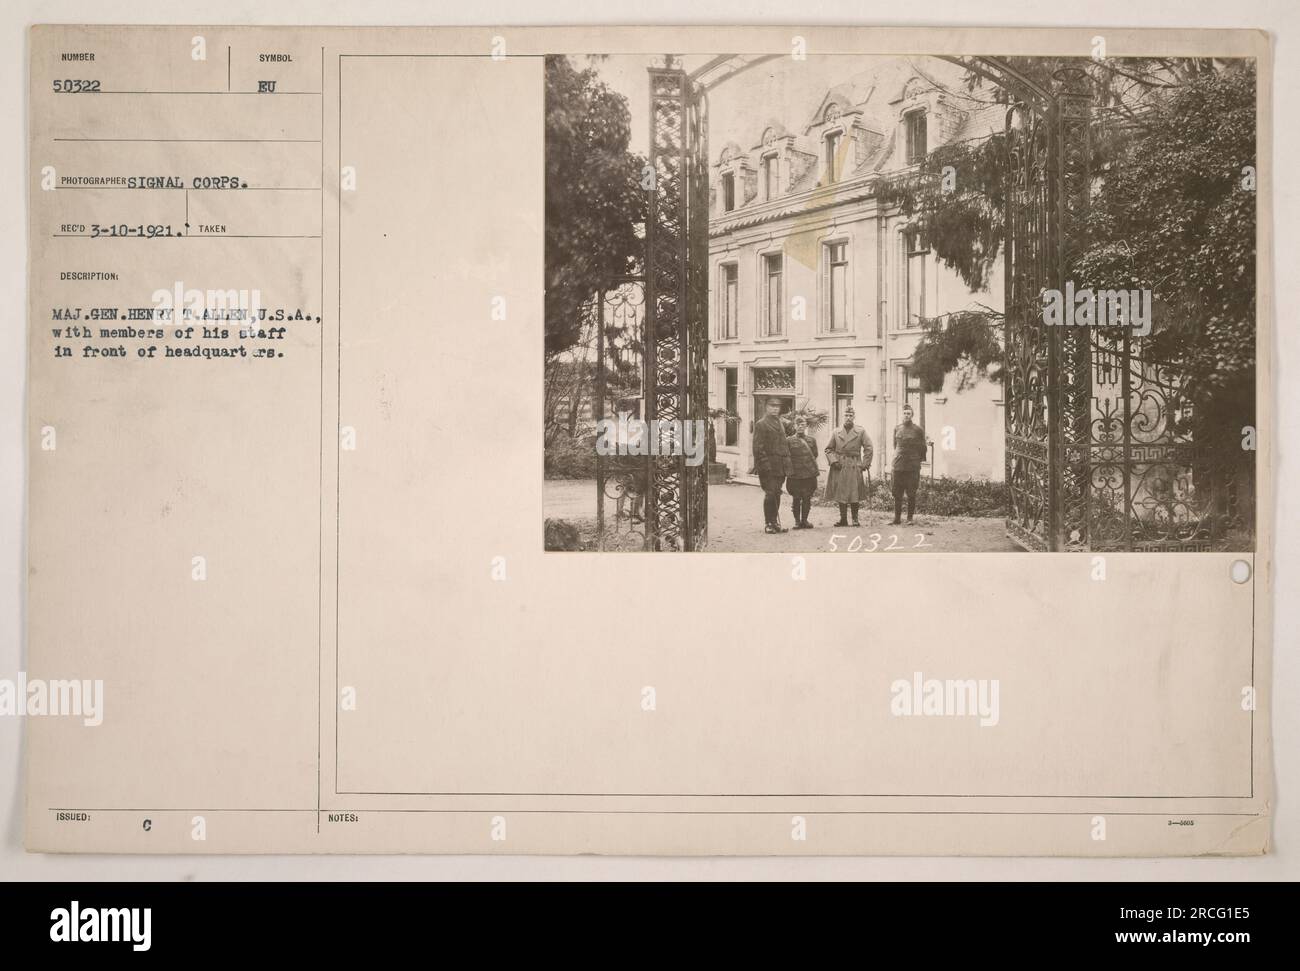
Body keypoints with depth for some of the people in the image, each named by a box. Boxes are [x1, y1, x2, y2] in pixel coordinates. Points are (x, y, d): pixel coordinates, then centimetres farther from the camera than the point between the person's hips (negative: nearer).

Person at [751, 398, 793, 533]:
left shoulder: (780, 424, 19)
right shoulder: (761, 424, -5)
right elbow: (758, 447, -10)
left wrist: (786, 465, 14)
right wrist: (764, 464, -18)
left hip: (780, 466, 7)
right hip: (768, 466, -7)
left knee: (777, 494, 9)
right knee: (770, 494, -7)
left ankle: (774, 522, 15)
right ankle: (768, 524, -1)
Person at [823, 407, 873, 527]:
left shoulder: (861, 432, 4)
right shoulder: (836, 432, 10)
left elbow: (869, 449, 3)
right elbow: (828, 449, 12)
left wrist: (864, 464, -4)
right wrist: (833, 461, -3)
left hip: (854, 467, -2)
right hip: (839, 467, 2)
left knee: (854, 494, -4)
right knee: (840, 494, 2)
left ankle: (855, 519, 6)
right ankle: (843, 519, 8)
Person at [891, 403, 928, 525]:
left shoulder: (918, 430, 0)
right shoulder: (897, 429, 10)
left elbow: (923, 448, 7)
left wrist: (918, 460, 11)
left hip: (913, 467, -3)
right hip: (898, 466, 3)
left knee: (911, 494, -1)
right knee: (897, 493, 2)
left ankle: (910, 518, 8)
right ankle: (896, 518, 7)